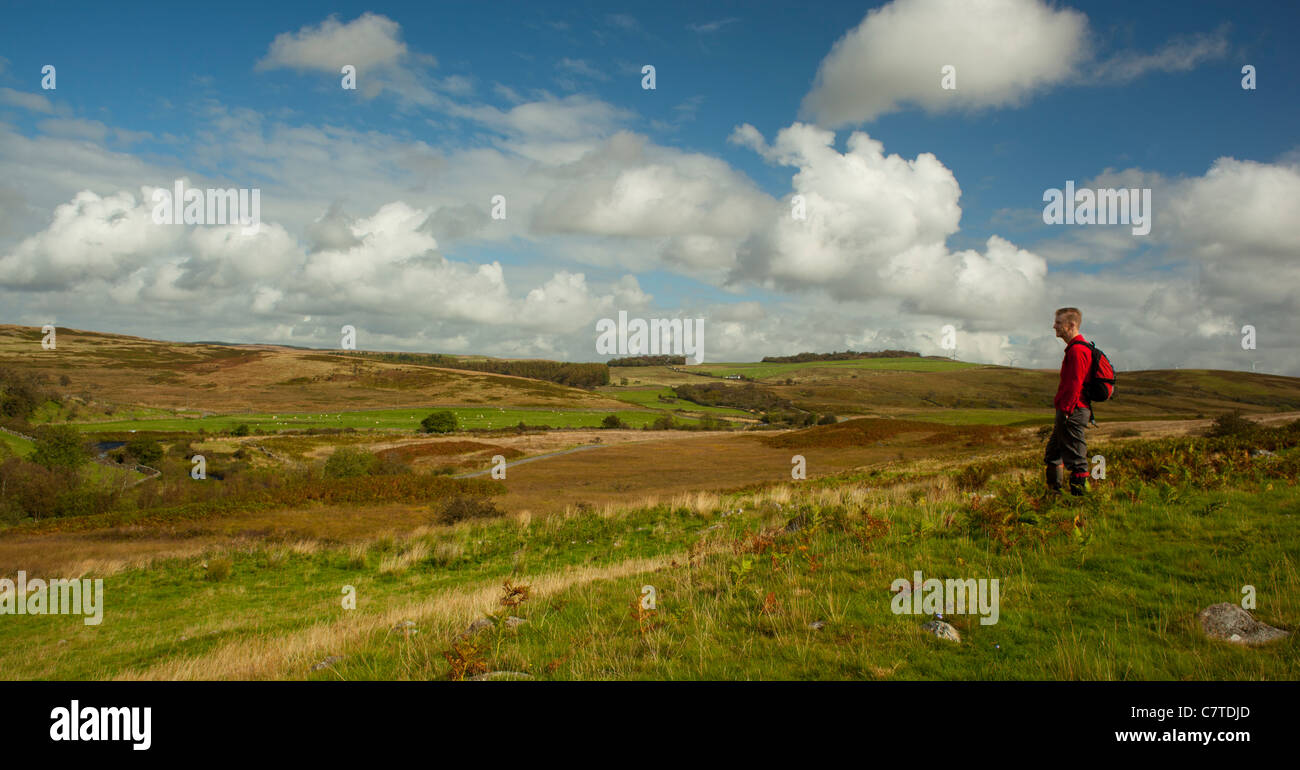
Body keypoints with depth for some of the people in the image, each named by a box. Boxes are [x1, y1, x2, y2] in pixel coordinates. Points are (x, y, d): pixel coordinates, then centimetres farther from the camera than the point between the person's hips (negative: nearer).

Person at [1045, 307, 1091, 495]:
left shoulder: (1077, 350, -15)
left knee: (1076, 458, -5)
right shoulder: (1075, 348, 18)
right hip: (1071, 410, 11)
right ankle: (1054, 492, 25)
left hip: (1072, 411, -11)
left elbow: (1074, 385, -22)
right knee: (1052, 454, 18)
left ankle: (1080, 493, -1)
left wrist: (1065, 411, -22)